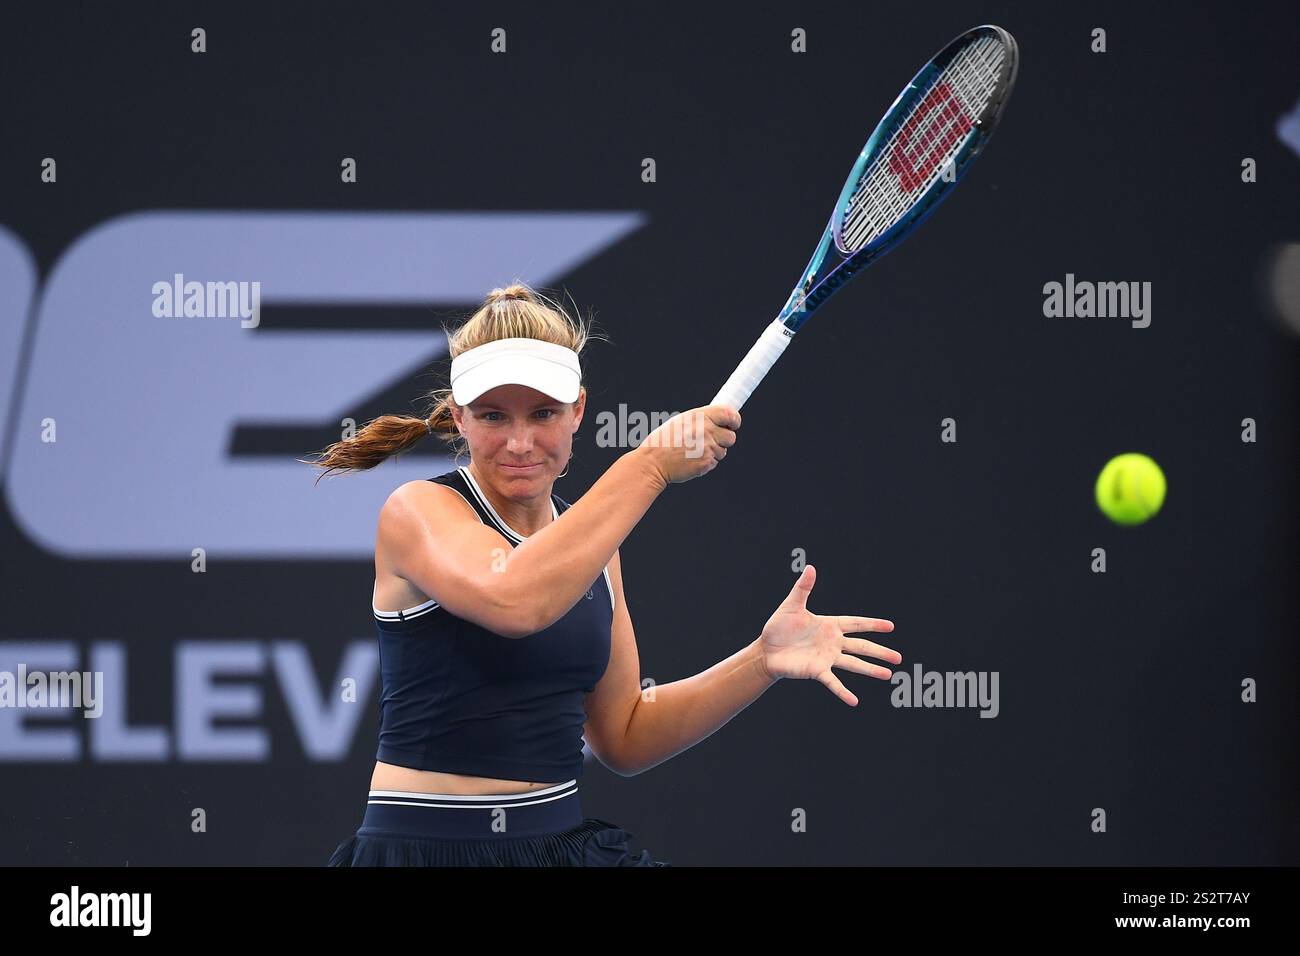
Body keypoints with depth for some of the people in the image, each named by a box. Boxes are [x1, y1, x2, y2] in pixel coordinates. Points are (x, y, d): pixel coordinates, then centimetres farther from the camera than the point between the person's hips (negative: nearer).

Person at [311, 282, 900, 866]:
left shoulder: (588, 541, 13)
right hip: (426, 848, -3)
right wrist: (651, 464, -21)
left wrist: (762, 662, 2)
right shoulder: (418, 511, -6)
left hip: (563, 840, 3)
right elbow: (515, 601, -28)